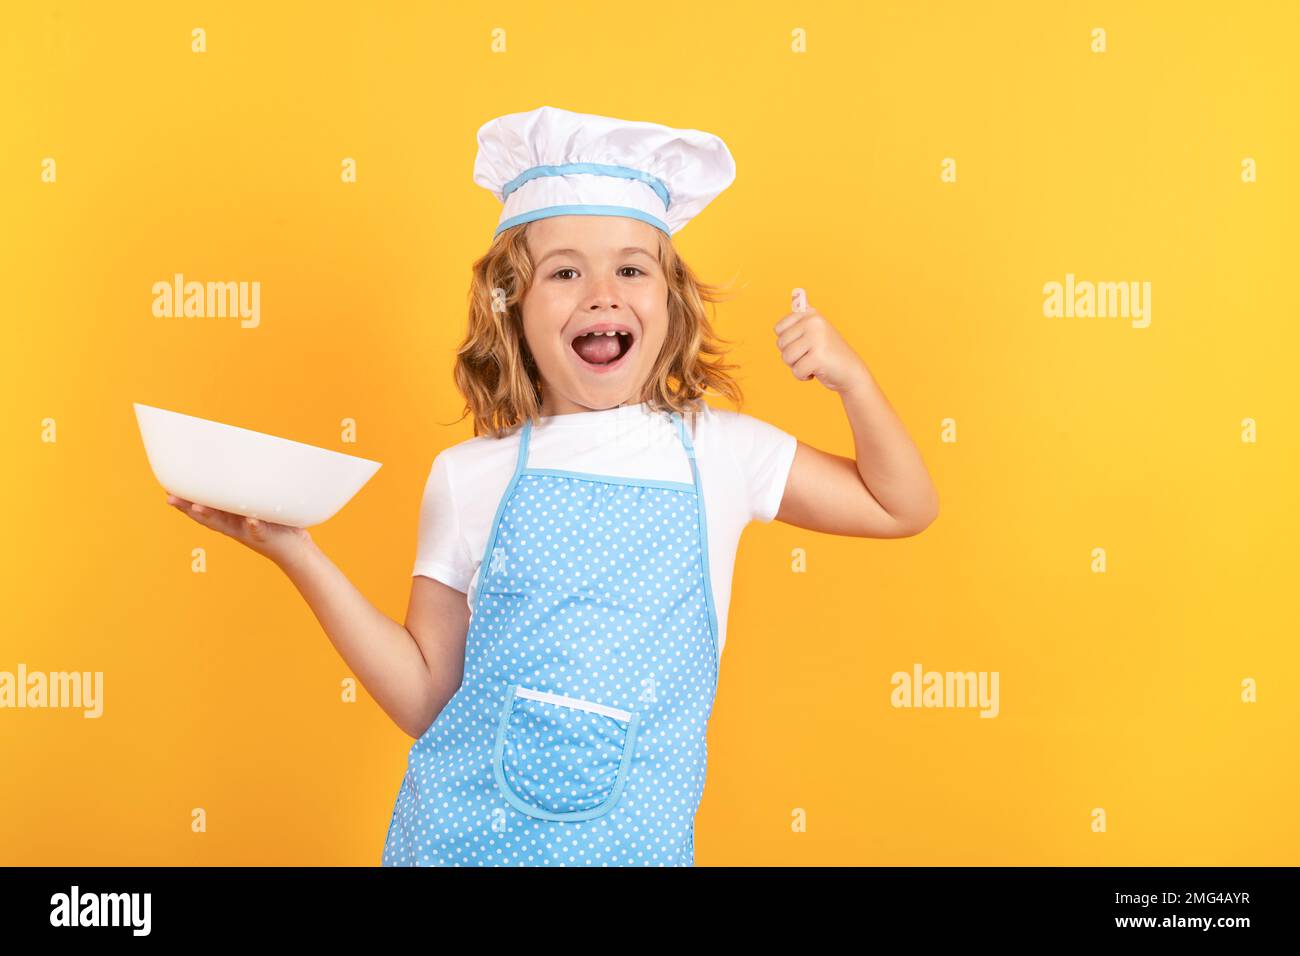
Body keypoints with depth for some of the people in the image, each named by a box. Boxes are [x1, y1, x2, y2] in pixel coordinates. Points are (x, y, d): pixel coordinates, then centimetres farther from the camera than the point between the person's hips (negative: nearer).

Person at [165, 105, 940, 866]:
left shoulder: (720, 452, -2)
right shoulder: (469, 476, -4)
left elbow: (903, 508, 7)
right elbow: (423, 699, -1)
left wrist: (851, 378, -8)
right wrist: (297, 553, -8)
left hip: (630, 841, 0)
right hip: (458, 829, 1)